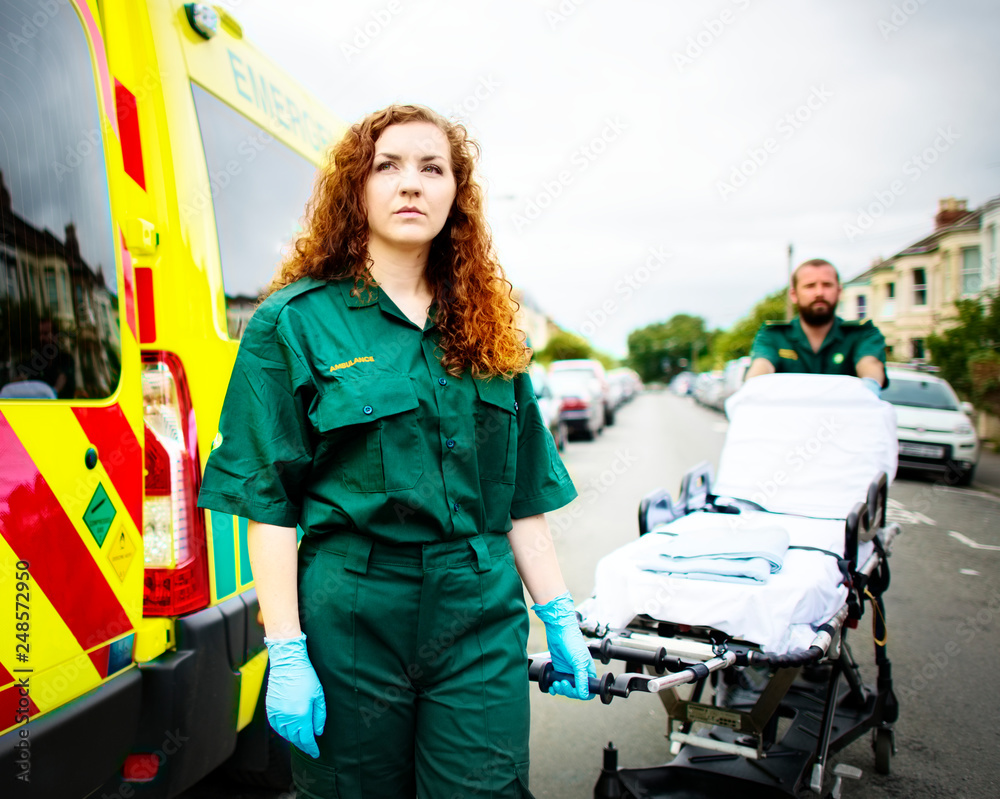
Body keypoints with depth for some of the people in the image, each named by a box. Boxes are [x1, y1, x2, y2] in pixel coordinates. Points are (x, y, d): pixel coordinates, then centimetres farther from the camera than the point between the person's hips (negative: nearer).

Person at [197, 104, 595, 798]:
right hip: (350, 620, -2)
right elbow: (269, 505, -6)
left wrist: (560, 619, 7)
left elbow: (522, 497, 11)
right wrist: (286, 654, -10)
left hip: (482, 620, 3)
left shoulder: (488, 331, 9)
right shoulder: (293, 324, -2)